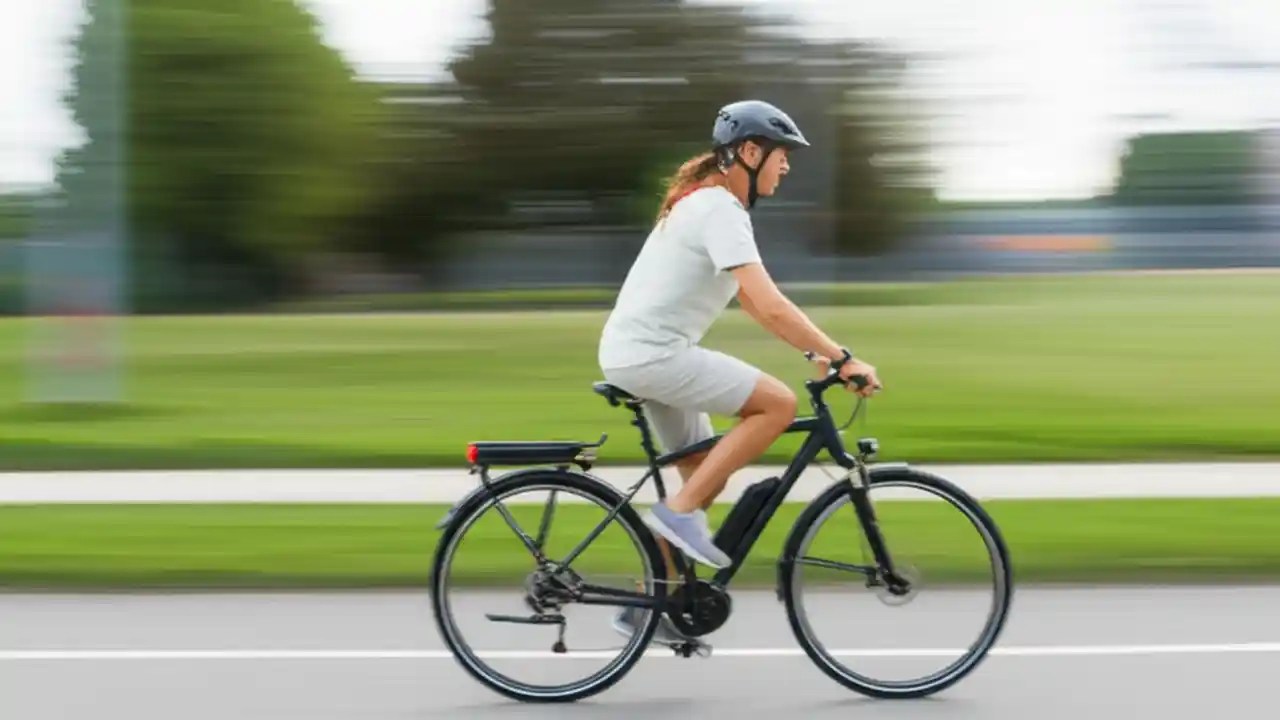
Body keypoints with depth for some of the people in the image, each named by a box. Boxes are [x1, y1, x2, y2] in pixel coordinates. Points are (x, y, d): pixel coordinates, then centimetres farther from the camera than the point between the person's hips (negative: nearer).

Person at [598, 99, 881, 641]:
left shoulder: (707, 203, 16)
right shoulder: (721, 210, -17)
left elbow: (752, 301, 20)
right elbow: (769, 307, -25)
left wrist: (819, 349, 15)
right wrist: (842, 358, -20)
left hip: (634, 352, 11)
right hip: (653, 353, -11)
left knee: (707, 476, 16)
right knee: (778, 403, -15)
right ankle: (679, 510, -10)